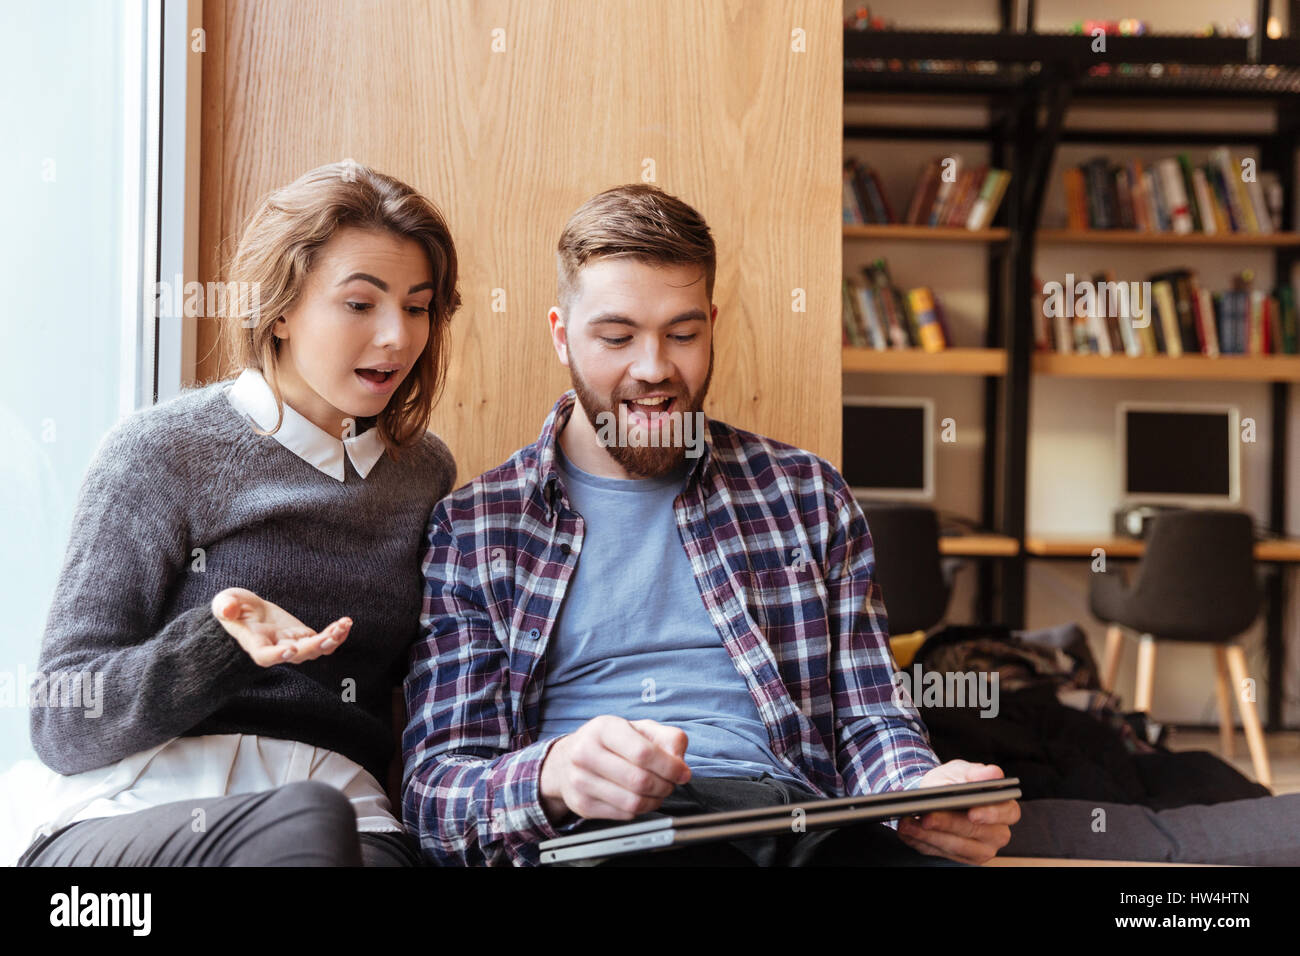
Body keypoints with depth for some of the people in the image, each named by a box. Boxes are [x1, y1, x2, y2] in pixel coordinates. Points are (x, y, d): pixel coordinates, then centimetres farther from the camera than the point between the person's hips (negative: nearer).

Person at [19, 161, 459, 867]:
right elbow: (59, 726, -2)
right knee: (309, 814, -36)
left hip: (352, 822, 3)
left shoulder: (424, 471, 17)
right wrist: (219, 642, -20)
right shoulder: (161, 450, 2)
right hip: (132, 815, -2)